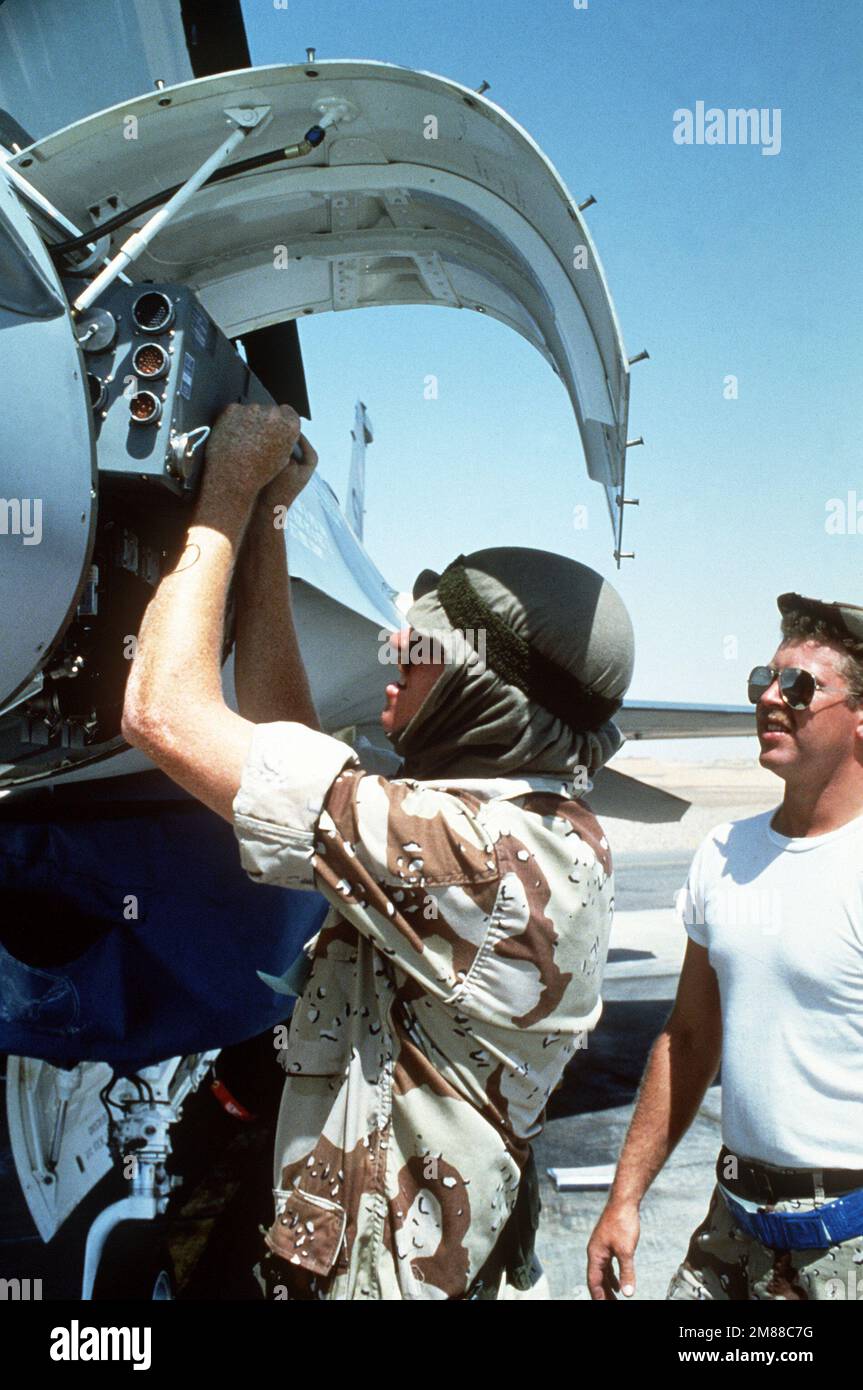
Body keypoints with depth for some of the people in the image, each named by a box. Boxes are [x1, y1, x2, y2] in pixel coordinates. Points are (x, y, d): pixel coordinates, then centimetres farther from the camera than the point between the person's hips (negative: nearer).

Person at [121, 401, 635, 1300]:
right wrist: (264, 523, 2)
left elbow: (163, 714, -31)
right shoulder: (538, 824, -3)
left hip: (389, 1272, -8)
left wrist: (227, 495, -18)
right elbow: (285, 734, 4)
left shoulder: (483, 848, -31)